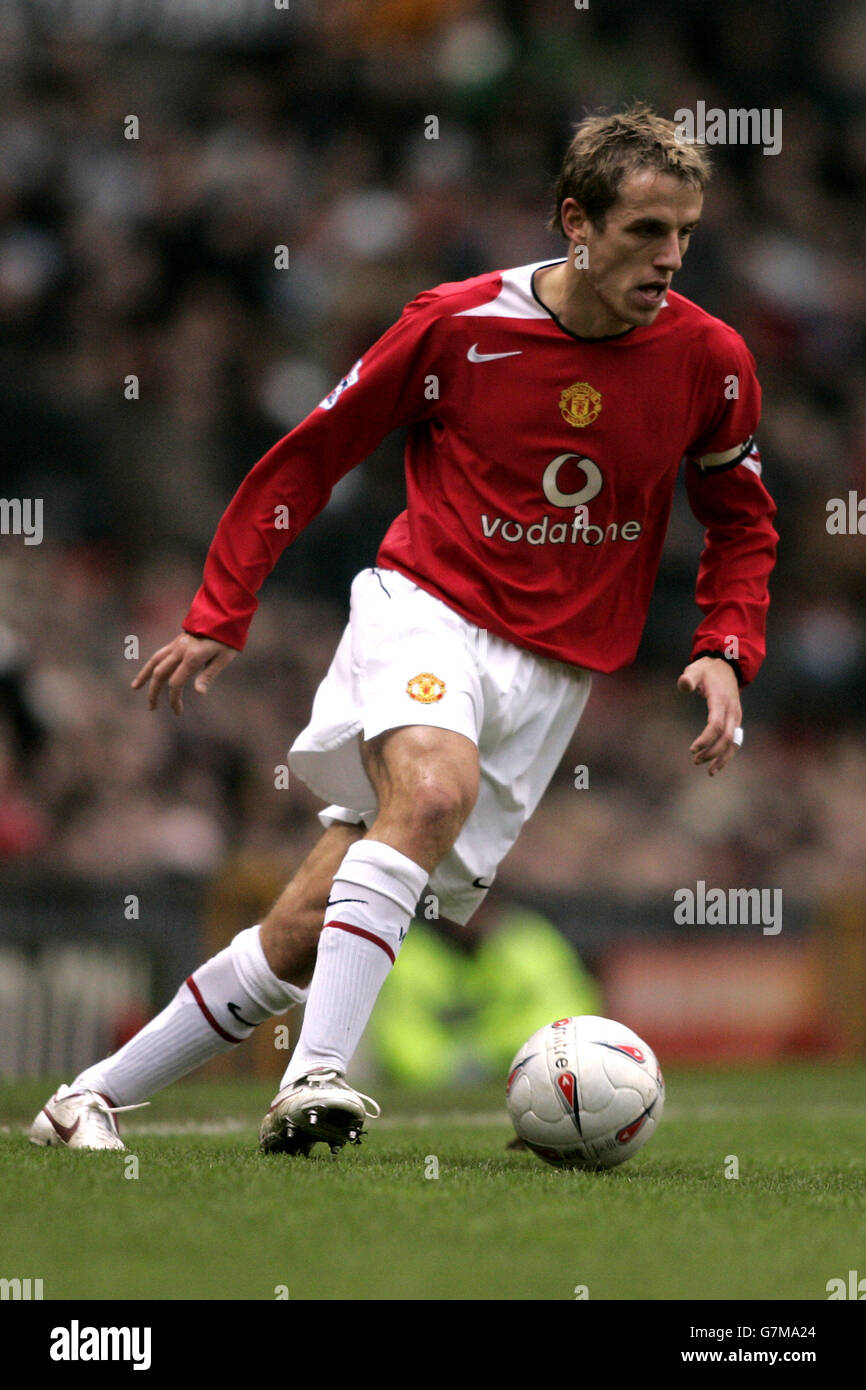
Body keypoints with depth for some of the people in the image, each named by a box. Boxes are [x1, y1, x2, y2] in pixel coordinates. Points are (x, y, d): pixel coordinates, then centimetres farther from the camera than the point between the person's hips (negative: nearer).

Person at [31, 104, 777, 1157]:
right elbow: (312, 454, 4)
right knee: (434, 787, -37)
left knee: (304, 933, -3)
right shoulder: (458, 324, -8)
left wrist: (725, 651, -1)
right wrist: (220, 618, 3)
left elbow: (742, 521, 16)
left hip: (553, 672, 2)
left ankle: (94, 1098, 8)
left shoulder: (707, 359, -2)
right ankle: (316, 1079, -38)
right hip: (428, 608, -2)